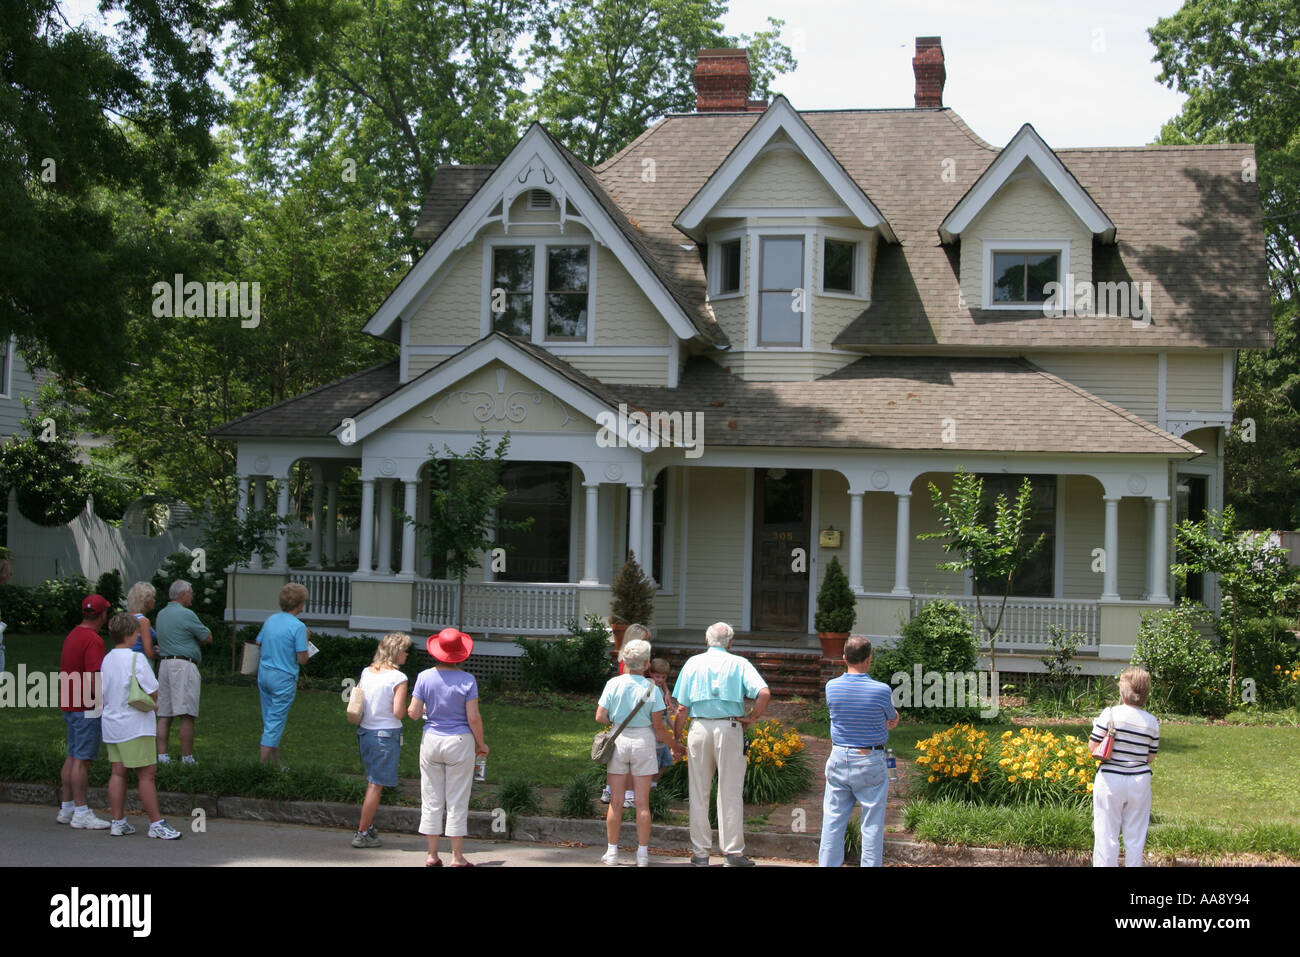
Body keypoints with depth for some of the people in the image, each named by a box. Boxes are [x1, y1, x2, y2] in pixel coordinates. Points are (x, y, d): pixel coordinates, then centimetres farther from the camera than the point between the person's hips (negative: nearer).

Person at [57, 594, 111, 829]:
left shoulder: (72, 636, 13)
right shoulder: (93, 641, -17)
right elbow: (94, 682, -23)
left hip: (69, 705, 10)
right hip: (86, 708, -10)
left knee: (72, 756, 14)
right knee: (82, 759, -7)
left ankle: (67, 809, 18)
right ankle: (81, 813, -5)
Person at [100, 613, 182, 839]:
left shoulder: (107, 659, 9)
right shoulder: (136, 659, -14)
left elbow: (104, 693, 15)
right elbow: (153, 693, -14)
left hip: (111, 724, 8)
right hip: (135, 725, -8)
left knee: (118, 773, 11)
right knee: (146, 774, -4)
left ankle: (118, 822, 12)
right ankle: (156, 823, -1)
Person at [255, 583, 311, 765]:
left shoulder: (270, 620, 5)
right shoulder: (298, 627, -16)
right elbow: (302, 659, -14)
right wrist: (305, 639, 0)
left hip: (264, 674, 7)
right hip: (283, 678, -7)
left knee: (270, 720, 16)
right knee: (275, 722, -1)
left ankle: (275, 759, 24)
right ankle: (263, 762, -2)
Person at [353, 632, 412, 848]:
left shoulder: (366, 672, 5)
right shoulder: (398, 678, -13)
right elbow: (398, 712, -17)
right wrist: (414, 710, 2)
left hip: (365, 732, 6)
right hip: (387, 734, -6)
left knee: (373, 783, 18)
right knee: (376, 785, 1)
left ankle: (369, 828, 21)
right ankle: (362, 834, 4)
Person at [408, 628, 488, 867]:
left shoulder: (425, 677, -3)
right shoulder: (467, 681, -9)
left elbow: (413, 713, -4)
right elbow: (473, 718, -10)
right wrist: (481, 744, 4)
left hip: (431, 741, 2)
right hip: (460, 742, -2)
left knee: (432, 800, 9)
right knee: (457, 802, 4)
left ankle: (432, 855, 13)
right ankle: (457, 856, 7)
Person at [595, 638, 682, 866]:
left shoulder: (613, 684, -5)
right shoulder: (651, 688, -7)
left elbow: (600, 717, -5)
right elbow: (658, 726, -5)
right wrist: (674, 744, 10)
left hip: (618, 741, 1)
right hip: (643, 742, -1)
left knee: (615, 802, 7)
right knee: (642, 802, 4)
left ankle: (612, 852, 11)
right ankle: (642, 854, 8)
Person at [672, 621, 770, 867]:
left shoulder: (693, 663, 7)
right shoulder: (739, 664, 4)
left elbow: (682, 709, 3)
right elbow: (764, 693, -12)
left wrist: (676, 739, 10)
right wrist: (752, 718, 1)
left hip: (699, 729, 1)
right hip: (730, 729, -1)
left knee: (699, 794, 7)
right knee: (731, 793, 4)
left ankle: (700, 853, 11)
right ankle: (734, 852, 5)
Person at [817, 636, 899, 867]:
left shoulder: (831, 687, -3)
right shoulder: (882, 690, -14)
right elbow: (893, 718, 6)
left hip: (838, 760, 3)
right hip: (870, 762, -3)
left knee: (833, 822, 10)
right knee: (872, 825, 5)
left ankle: (827, 864, 13)